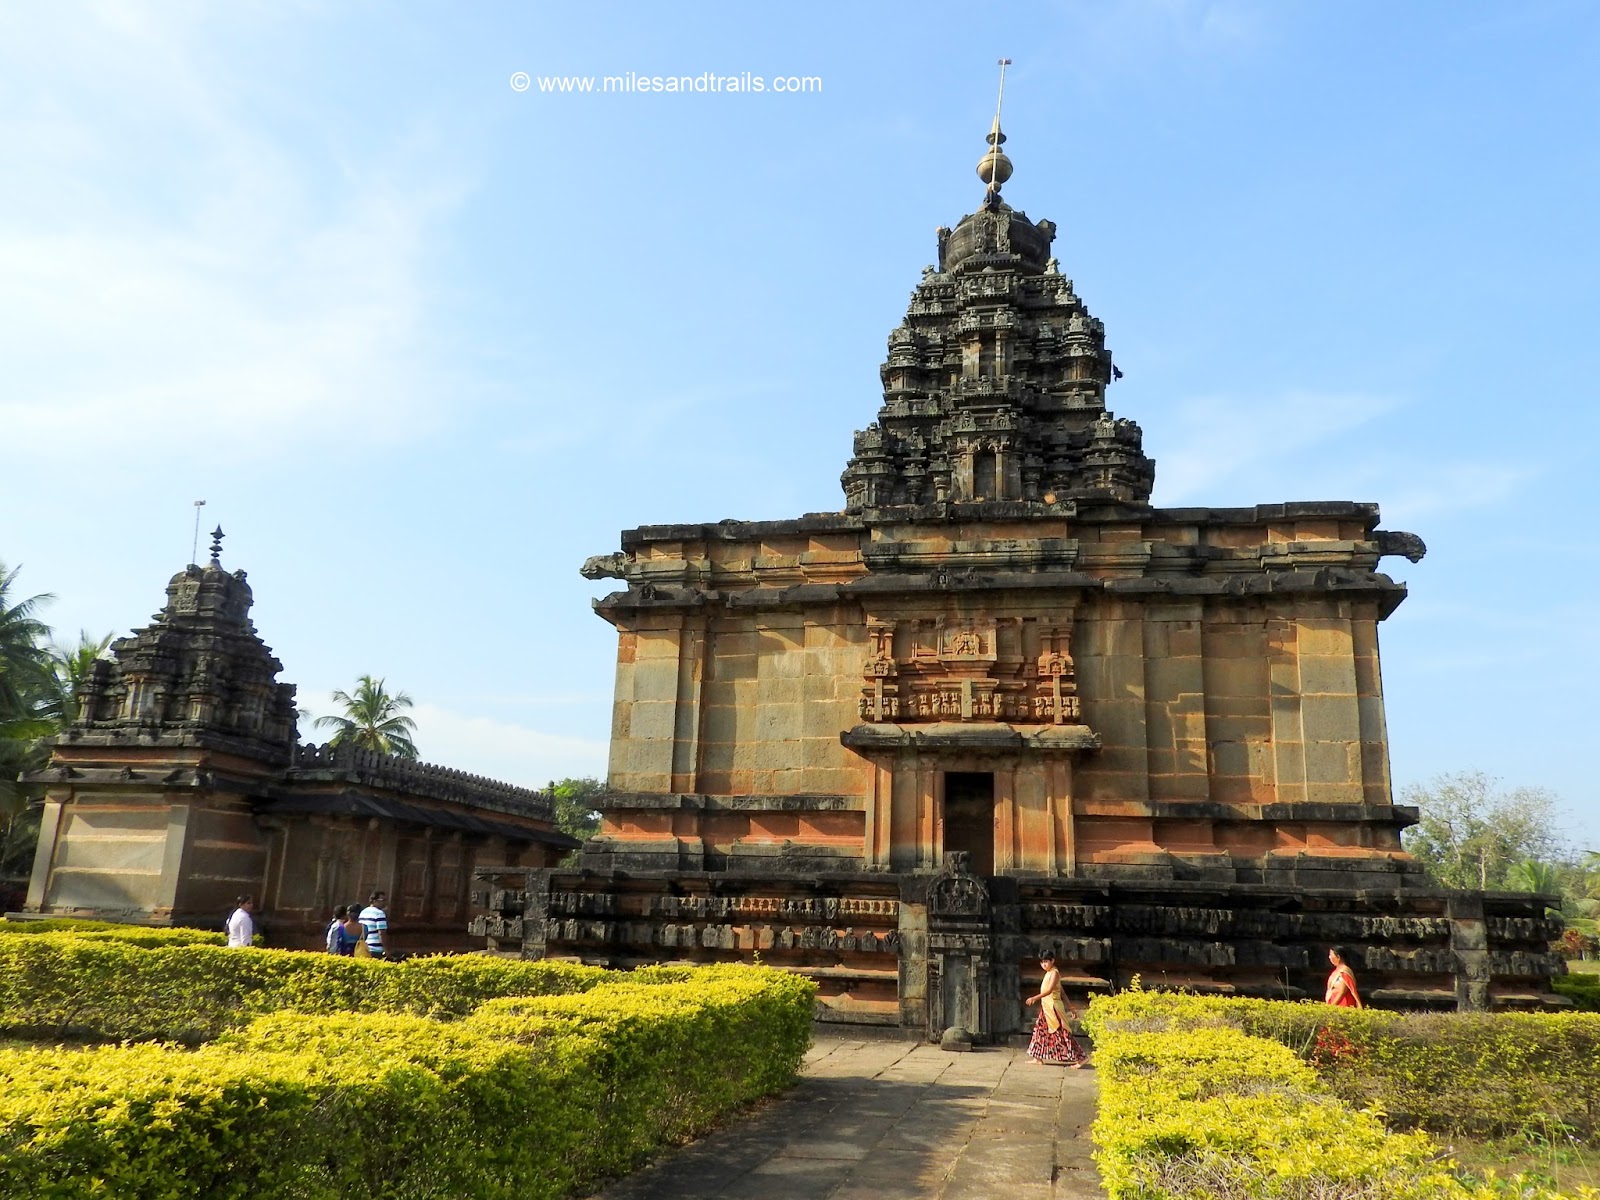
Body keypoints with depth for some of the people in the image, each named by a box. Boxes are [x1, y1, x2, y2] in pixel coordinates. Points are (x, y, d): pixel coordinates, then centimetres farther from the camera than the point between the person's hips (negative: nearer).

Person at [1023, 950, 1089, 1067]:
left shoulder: (1054, 973, -12)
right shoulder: (1048, 973, 15)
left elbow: (1049, 990, -25)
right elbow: (1062, 992, 18)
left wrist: (1035, 998, -32)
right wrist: (1069, 1008, 20)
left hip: (1054, 1007, -10)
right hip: (1046, 1008, 10)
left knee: (1062, 1033, -8)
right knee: (1040, 1030, 11)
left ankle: (1081, 1057, -4)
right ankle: (1038, 1058, 17)